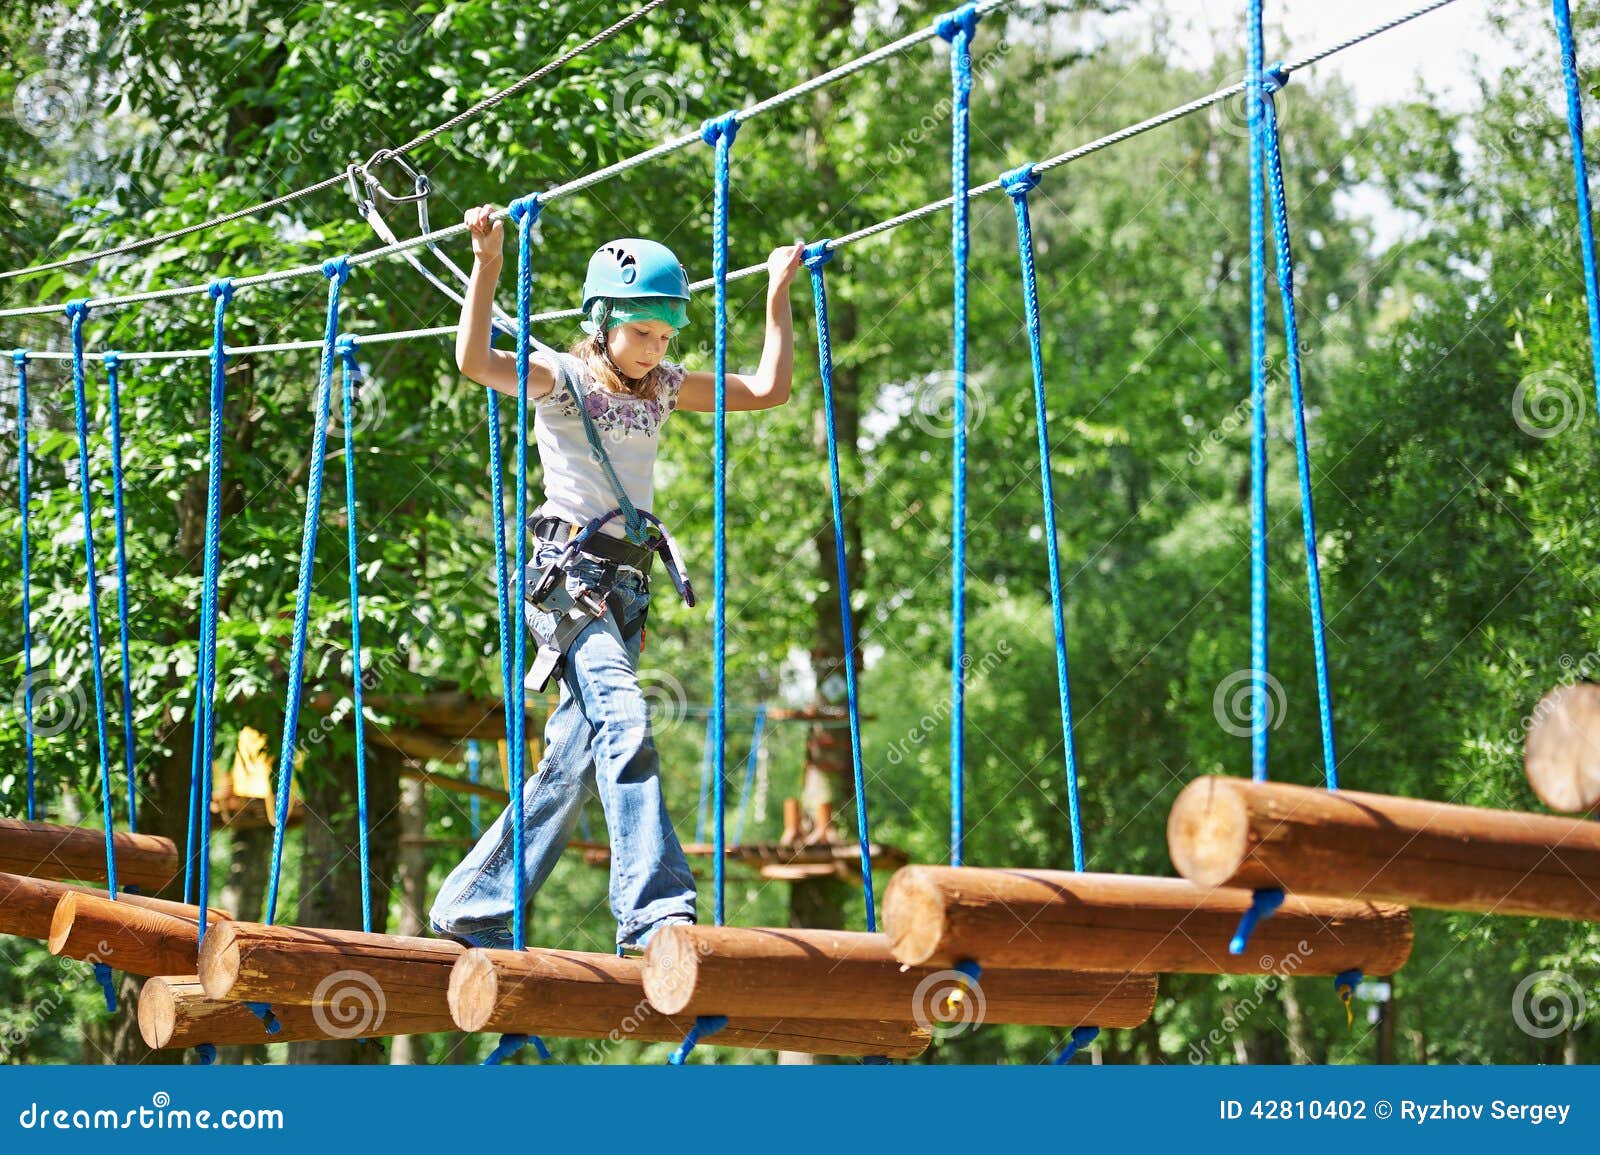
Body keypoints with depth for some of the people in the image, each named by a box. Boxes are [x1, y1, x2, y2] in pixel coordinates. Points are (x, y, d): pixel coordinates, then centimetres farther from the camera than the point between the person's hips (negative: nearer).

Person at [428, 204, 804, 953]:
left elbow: (768, 389, 20)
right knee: (625, 726, -25)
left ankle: (470, 909, 15)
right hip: (571, 577, -7)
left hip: (625, 591, 7)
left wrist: (778, 294, 19)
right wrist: (488, 264, -25)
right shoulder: (561, 378, -1)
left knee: (573, 762, 6)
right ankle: (655, 912, -33)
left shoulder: (662, 389, 17)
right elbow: (474, 361, -20)